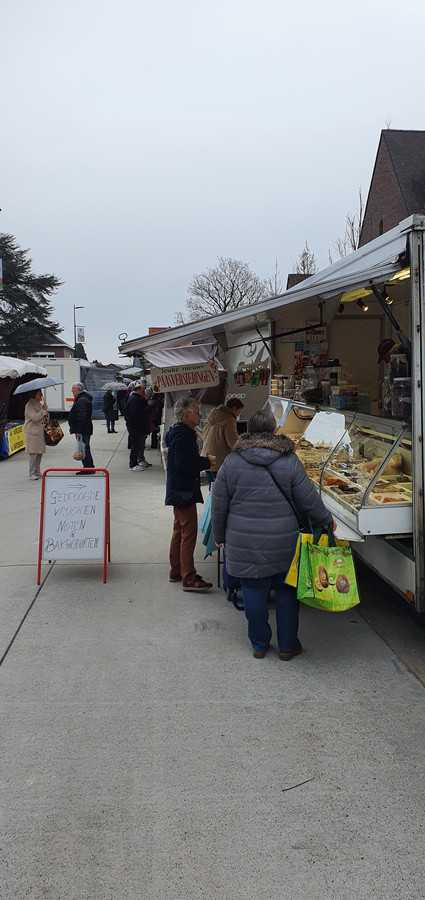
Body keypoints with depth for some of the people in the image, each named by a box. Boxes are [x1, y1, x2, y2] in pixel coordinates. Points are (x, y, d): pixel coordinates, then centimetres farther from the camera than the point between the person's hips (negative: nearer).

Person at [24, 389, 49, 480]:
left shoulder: (41, 404, 17)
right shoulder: (29, 405, -9)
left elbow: (45, 418, 27)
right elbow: (34, 418, -22)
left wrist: (46, 416, 3)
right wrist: (43, 410, -14)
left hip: (41, 432, 8)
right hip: (33, 433, -8)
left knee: (40, 453, 9)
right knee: (33, 453, -7)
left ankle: (38, 472, 17)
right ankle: (32, 474, -4)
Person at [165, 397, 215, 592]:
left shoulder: (181, 432, 13)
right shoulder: (182, 435, -20)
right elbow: (183, 465, -27)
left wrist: (201, 461, 7)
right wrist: (206, 462, -15)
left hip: (179, 490, 11)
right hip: (184, 491, -11)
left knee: (179, 531, 17)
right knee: (189, 533, -7)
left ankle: (176, 572, 28)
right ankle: (188, 578, -4)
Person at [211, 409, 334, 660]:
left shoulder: (232, 462, -4)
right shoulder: (290, 461, -7)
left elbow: (219, 505, 1)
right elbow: (309, 501, -3)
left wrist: (220, 535, 14)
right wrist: (326, 521, 13)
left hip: (245, 544, 1)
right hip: (284, 543, 0)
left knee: (254, 592, 12)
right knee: (286, 590, 13)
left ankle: (259, 644, 25)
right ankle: (288, 645, 23)